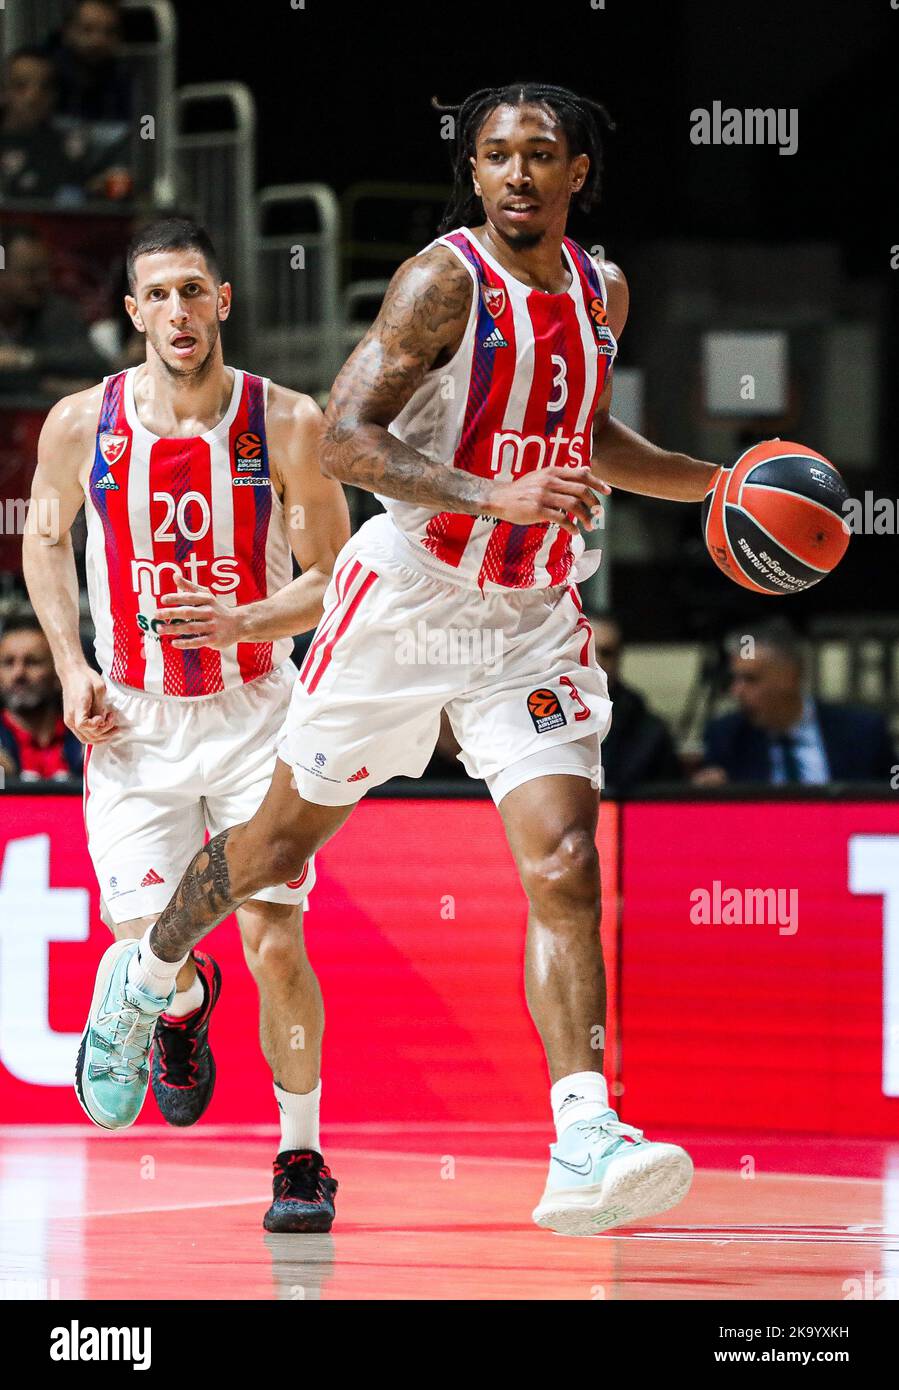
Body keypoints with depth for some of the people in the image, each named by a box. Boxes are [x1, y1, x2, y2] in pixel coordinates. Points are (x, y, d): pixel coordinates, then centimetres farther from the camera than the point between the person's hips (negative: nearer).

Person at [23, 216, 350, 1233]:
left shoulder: (285, 423, -10)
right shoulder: (82, 425, -6)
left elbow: (332, 575, -3)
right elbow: (46, 541, 12)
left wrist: (244, 622, -21)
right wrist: (70, 667, 1)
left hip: (255, 715, -1)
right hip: (135, 723, 1)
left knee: (273, 941, -10)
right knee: (144, 948, -7)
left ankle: (301, 1157, 8)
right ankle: (182, 1002, 32)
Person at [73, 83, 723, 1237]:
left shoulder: (601, 291, 7)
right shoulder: (445, 280, -14)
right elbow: (346, 440, -22)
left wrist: (711, 484, 12)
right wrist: (497, 498, -32)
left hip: (532, 619, 4)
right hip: (406, 605, -4)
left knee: (565, 868, -13)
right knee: (283, 838, 12)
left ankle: (585, 1148, -21)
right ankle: (147, 973, 41)